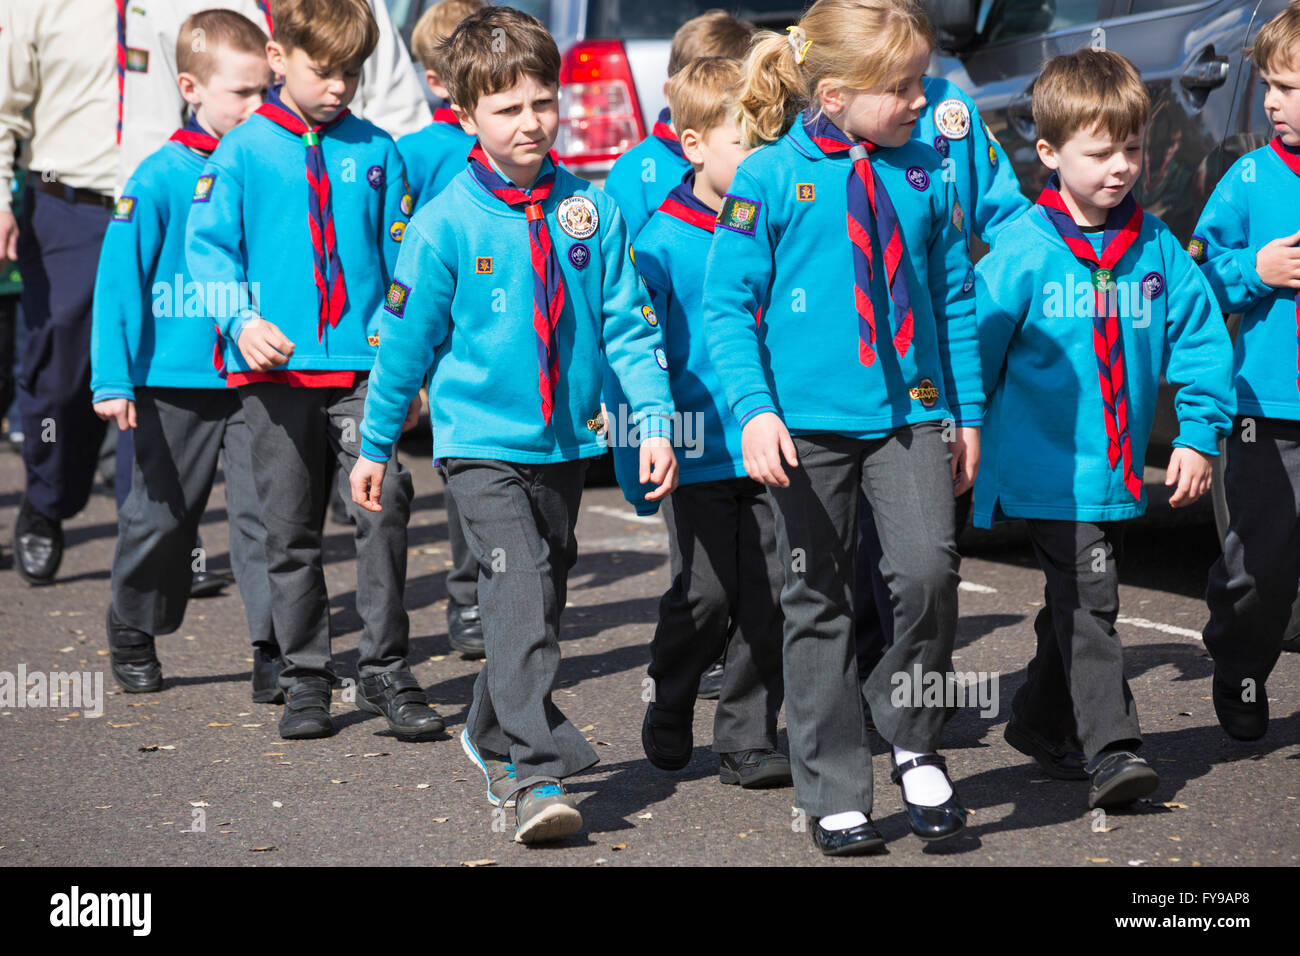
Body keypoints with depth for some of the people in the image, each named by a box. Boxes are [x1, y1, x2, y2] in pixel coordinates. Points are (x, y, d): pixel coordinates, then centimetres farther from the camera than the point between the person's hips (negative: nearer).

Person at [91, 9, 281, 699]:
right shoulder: (161, 179, -7)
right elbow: (119, 282, -6)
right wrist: (112, 382, -10)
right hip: (177, 382, -2)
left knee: (264, 510, -4)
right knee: (160, 514, 11)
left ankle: (273, 649, -1)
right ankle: (132, 632, 30)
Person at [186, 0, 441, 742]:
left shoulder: (376, 152, 7)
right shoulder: (243, 153, 2)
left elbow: (401, 257, 11)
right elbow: (209, 248, -1)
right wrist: (241, 321, -18)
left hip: (365, 365, 0)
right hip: (277, 368, 0)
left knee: (385, 507, -12)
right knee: (291, 529, 7)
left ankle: (387, 670, -1)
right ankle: (306, 677, 18)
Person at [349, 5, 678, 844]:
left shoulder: (591, 210, -1)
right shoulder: (446, 224, -9)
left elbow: (629, 324, 3)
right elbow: (405, 340, 0)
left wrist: (656, 421, -7)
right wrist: (375, 446, 7)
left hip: (567, 442, 4)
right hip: (482, 441, -4)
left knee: (540, 598, 15)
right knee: (519, 593, -18)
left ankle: (495, 739, 36)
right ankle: (536, 774, -20)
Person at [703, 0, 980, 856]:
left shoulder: (924, 172, 5)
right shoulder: (771, 176, -5)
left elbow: (953, 296, 13)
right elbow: (728, 303, -5)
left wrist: (967, 410, 13)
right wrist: (754, 409, -15)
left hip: (911, 413, 2)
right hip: (808, 423, -2)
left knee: (928, 569, -17)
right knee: (819, 604, 6)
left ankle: (915, 741, 7)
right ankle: (836, 795, 17)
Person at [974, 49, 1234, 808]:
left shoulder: (1157, 247, 4)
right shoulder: (1023, 253, -10)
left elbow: (1201, 337, 8)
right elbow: (976, 348, -5)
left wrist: (1199, 434, 2)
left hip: (1122, 472, 6)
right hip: (1049, 468, -6)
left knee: (1081, 600, 17)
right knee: (1087, 602, -13)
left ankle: (1043, 723, 33)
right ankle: (1111, 748, -16)